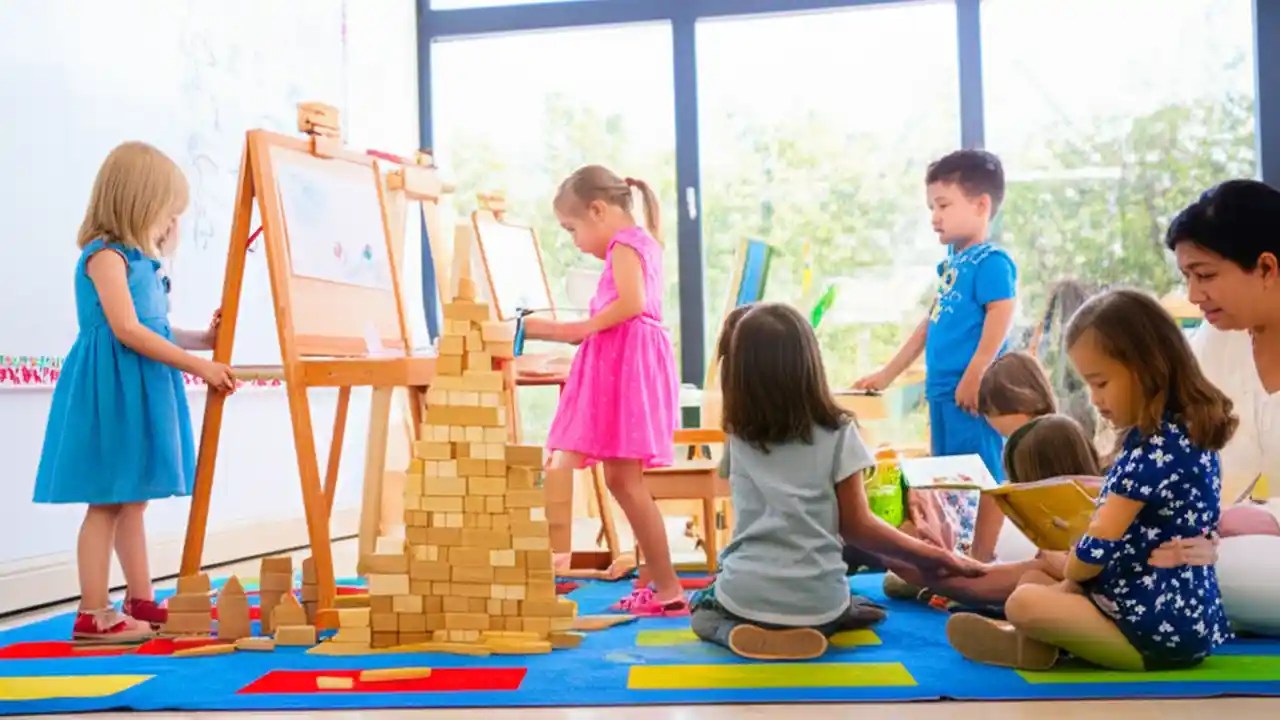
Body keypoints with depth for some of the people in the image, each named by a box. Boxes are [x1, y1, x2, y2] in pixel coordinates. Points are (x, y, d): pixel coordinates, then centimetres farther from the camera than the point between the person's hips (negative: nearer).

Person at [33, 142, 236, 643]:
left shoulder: (138, 262, 17)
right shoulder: (105, 256, -12)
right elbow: (127, 330, -22)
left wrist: (203, 340, 8)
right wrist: (198, 365, -21)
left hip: (139, 390, 9)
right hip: (111, 390, -9)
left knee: (132, 499, 13)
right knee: (107, 501, -6)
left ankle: (141, 601, 21)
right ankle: (93, 614, -1)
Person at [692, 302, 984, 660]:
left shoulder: (737, 436, -2)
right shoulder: (836, 433, -8)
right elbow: (857, 527, -4)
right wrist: (937, 557, 4)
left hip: (744, 597, -2)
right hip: (817, 602, 2)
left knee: (703, 609, 30)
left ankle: (734, 631, 2)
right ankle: (815, 628, 9)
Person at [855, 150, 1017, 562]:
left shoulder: (991, 262, -10)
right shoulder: (952, 264, 16)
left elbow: (999, 321, -20)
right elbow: (931, 324, 22)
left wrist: (974, 376, -26)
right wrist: (888, 374, 24)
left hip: (972, 391, -10)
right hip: (942, 389, 10)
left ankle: (981, 560, 3)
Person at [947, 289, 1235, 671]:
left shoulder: (1155, 448, -22)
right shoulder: (1185, 432, 10)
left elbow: (1097, 554, -23)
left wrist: (1070, 571, -2)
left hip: (1159, 628, -11)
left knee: (1025, 603, -24)